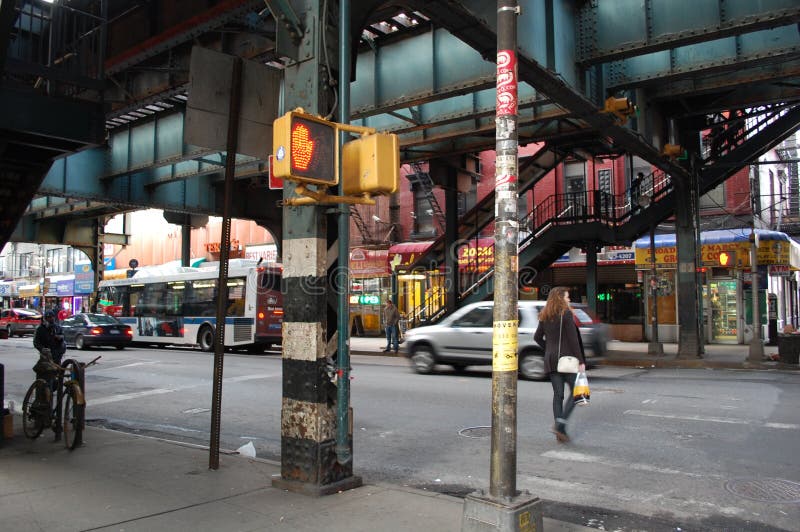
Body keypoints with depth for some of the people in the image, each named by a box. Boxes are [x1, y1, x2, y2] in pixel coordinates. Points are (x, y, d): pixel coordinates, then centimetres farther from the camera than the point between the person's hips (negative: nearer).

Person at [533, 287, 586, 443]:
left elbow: (537, 337, 14)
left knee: (558, 394, 9)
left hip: (550, 360, 6)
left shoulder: (545, 316, 10)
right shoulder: (566, 314, -10)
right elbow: (573, 339, -13)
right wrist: (581, 361, -12)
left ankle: (560, 432, 9)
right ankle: (560, 423, -8)